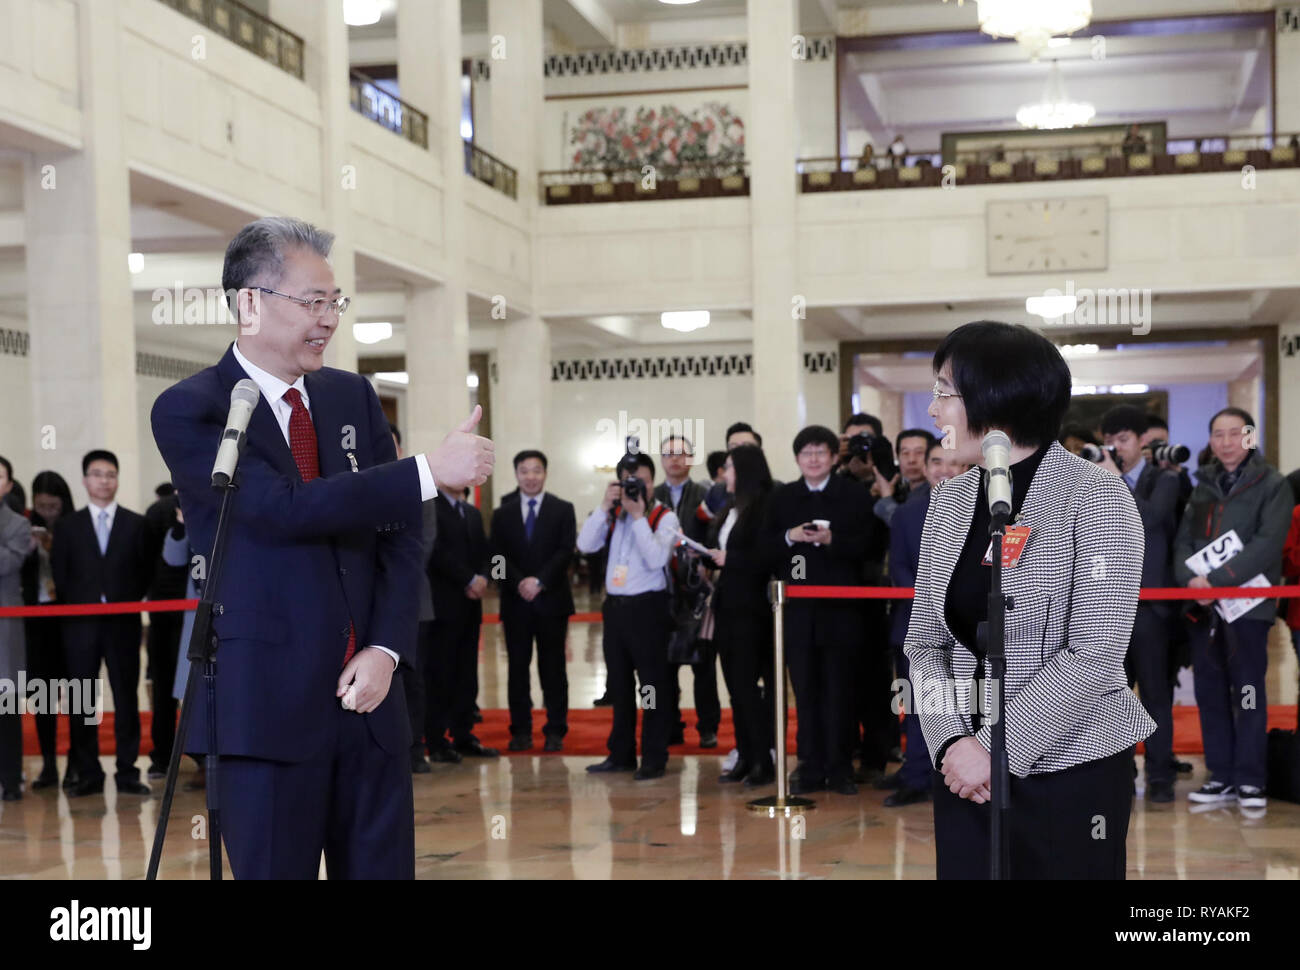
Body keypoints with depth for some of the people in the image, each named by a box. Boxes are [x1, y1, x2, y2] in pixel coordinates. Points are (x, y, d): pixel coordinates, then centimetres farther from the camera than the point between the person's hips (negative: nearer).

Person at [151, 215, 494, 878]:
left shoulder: (354, 397, 11)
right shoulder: (188, 410, -6)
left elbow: (398, 534, 9)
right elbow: (285, 508, -20)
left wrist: (385, 650, -5)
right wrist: (429, 470, -20)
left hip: (367, 698, 5)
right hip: (264, 704, -4)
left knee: (382, 866, 7)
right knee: (273, 868, 5)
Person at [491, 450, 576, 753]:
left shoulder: (563, 510, 4)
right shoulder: (502, 515, 11)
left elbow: (566, 551, -5)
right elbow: (499, 557, 3)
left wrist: (539, 581, -15)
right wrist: (519, 583, -13)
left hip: (552, 600, -2)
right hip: (515, 602, 2)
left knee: (552, 668, 2)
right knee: (517, 668, 3)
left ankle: (555, 731, 7)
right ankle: (520, 730, 10)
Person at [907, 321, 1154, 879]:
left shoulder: (1095, 498, -10)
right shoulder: (949, 502, 6)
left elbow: (1094, 656, -16)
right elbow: (924, 643, 6)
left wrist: (996, 749, -18)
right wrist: (950, 741, -10)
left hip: (1071, 769, -4)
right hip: (965, 770, 5)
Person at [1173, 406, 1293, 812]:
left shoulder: (1272, 485, -1)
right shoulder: (1203, 486, 16)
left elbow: (1267, 543, -13)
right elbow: (1183, 540, 11)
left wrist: (1217, 580, -20)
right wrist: (1190, 578, -9)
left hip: (1247, 602, -5)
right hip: (1202, 606, 5)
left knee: (1247, 692, -2)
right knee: (1210, 692, 8)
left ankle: (1250, 780, 6)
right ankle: (1222, 777, 16)